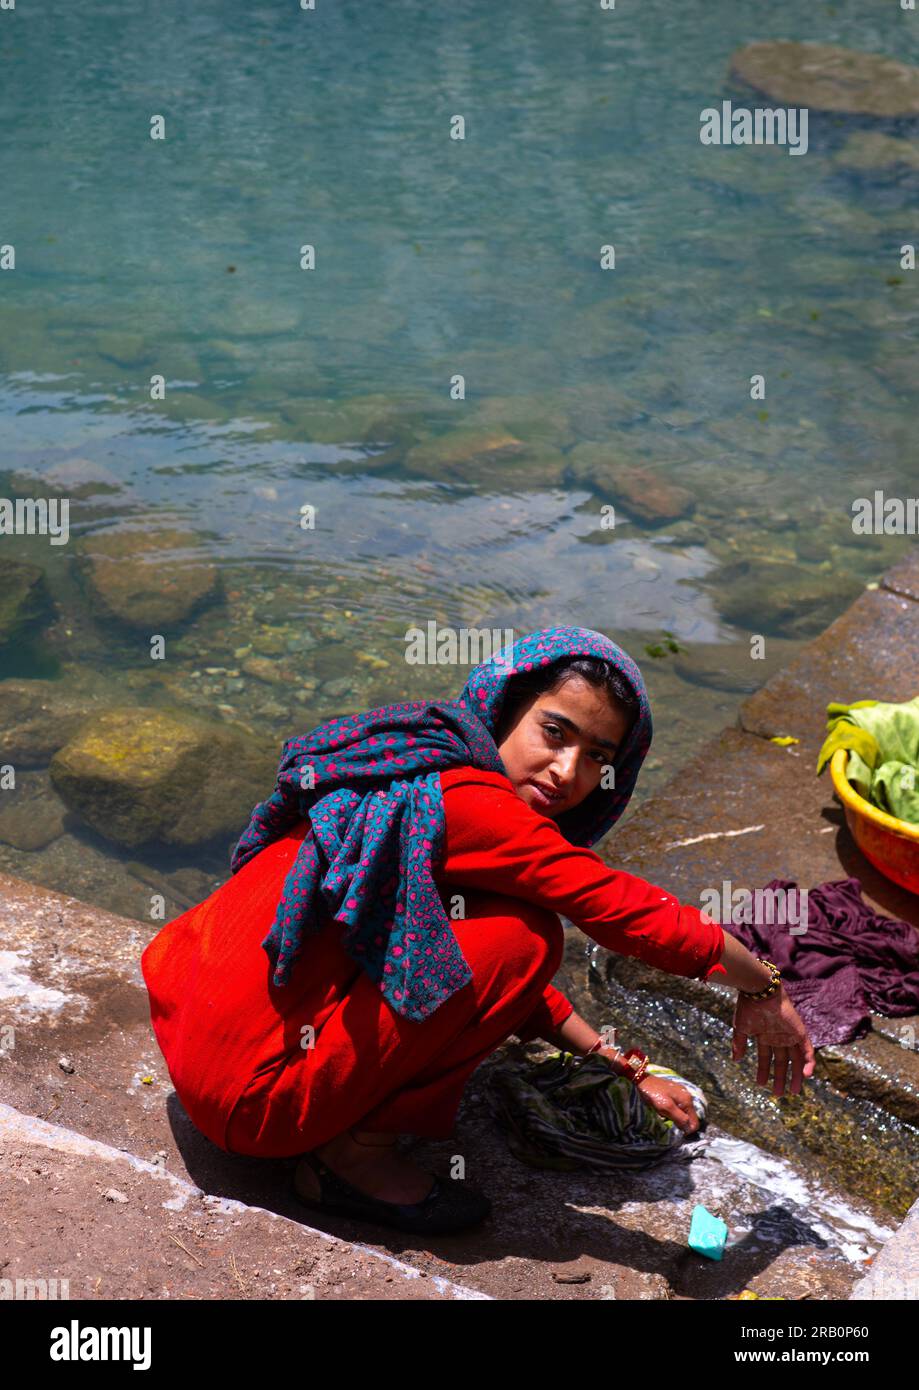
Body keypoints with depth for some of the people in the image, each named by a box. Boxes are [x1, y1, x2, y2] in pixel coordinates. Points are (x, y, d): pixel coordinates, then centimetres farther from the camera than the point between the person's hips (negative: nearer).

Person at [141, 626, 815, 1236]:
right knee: (524, 935, -14)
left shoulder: (426, 773, 10)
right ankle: (359, 1151, -4)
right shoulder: (467, 801, -20)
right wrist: (762, 987, 0)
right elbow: (632, 911, -16)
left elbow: (501, 977, 20)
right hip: (249, 1090, -10)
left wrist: (619, 1062, 19)